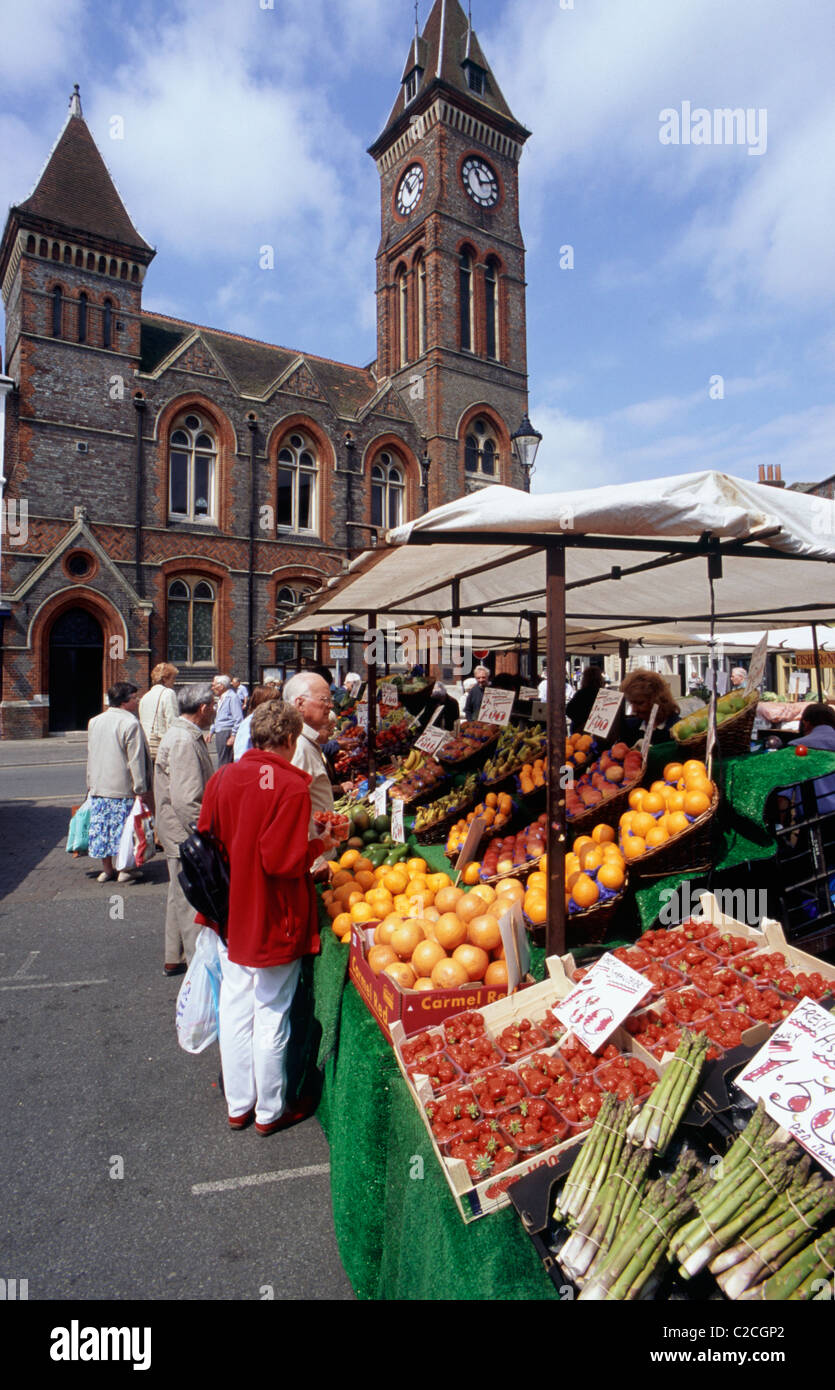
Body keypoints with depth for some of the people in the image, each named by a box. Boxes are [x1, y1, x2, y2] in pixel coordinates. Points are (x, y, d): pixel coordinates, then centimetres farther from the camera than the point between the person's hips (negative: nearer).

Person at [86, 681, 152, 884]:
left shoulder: (94, 722, 9)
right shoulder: (131, 723, -14)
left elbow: (90, 756, 16)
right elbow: (136, 760, -15)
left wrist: (91, 784, 23)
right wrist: (142, 790, -11)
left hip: (99, 786, 7)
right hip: (124, 788, -6)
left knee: (102, 827, 12)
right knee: (124, 829, 3)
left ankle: (106, 869, 22)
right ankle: (125, 870, 10)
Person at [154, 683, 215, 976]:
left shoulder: (186, 735, 12)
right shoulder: (184, 741, -22)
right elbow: (187, 800, -27)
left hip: (180, 834, 11)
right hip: (187, 837, -11)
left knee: (181, 897, 20)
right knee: (193, 902, -2)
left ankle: (174, 958, 33)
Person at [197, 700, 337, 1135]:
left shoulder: (223, 777, -4)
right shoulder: (291, 786, -21)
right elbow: (284, 861, -23)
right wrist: (319, 845, -6)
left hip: (231, 917, 6)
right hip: (274, 921, -5)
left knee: (235, 1010, 18)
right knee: (271, 1014, 11)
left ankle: (238, 1105, 35)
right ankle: (270, 1111, 29)